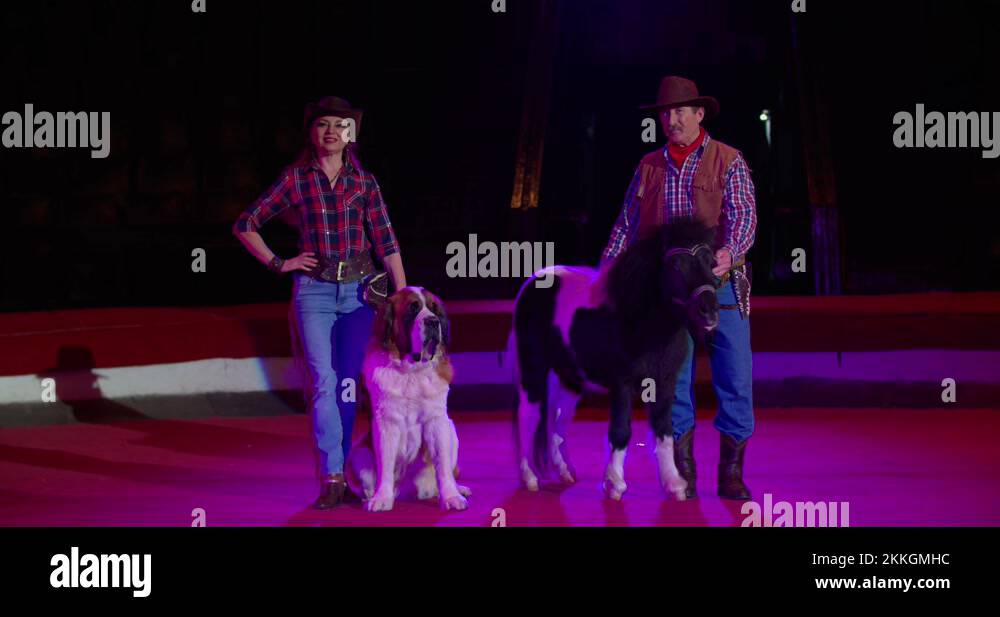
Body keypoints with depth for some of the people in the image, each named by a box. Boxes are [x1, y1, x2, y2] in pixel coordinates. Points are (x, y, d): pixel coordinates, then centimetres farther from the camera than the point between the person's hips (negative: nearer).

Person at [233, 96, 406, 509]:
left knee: (350, 383, 5)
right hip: (314, 292, -2)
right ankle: (332, 478, -9)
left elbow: (386, 242, 2)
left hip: (359, 290, 2)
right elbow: (245, 225, 7)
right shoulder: (295, 179, 2)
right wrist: (278, 265, 0)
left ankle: (343, 470, 14)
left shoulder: (364, 182, 6)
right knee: (324, 383, -9)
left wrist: (403, 292, -6)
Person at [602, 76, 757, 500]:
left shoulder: (728, 162, 0)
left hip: (721, 285, -3)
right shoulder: (649, 167, 11)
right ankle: (683, 475, 11)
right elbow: (627, 225, 12)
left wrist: (728, 251, -31)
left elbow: (743, 214, -12)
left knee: (735, 378, -4)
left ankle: (731, 476, 5)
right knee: (673, 382, 3)